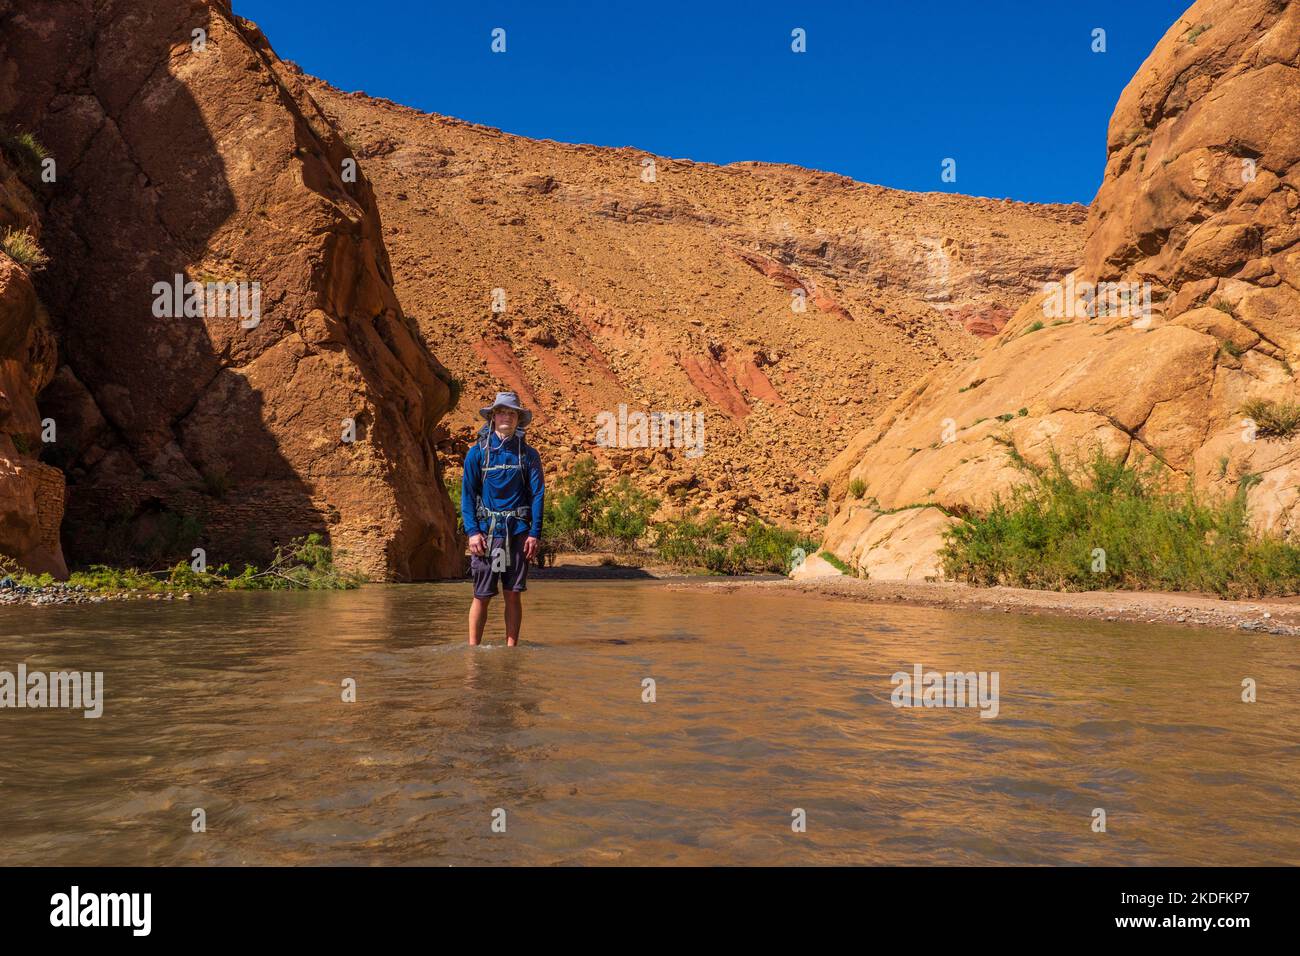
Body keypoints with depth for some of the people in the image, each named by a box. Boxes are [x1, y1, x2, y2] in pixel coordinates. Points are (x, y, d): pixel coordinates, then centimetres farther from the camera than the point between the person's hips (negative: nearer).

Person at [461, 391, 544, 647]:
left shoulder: (529, 455, 7)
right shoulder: (477, 452, 4)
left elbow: (537, 495, 5)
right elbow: (467, 494, 3)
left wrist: (535, 534, -3)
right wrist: (472, 531, -7)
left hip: (518, 532, 1)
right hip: (486, 530, -1)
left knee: (514, 594, 4)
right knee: (482, 595, 0)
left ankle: (511, 647, 12)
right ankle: (473, 648, 10)